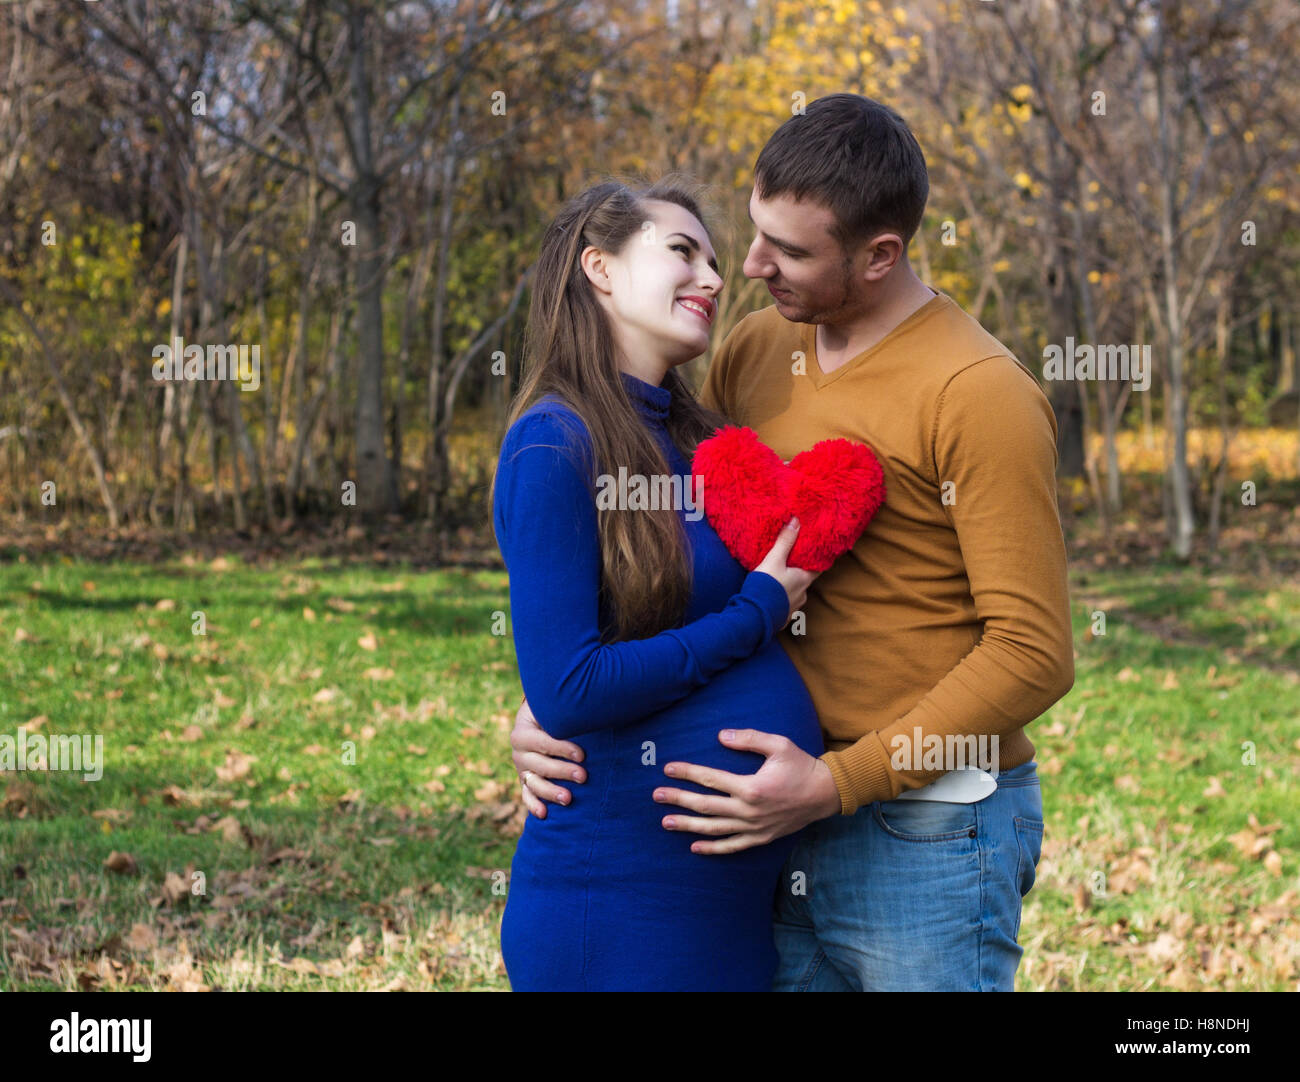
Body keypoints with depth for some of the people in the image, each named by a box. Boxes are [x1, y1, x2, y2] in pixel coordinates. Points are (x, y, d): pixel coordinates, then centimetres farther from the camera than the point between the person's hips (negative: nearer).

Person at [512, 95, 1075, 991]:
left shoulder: (981, 395, -16)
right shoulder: (754, 351, 5)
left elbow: (1033, 651, -17)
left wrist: (838, 782, -20)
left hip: (927, 830, -6)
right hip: (784, 824, 6)